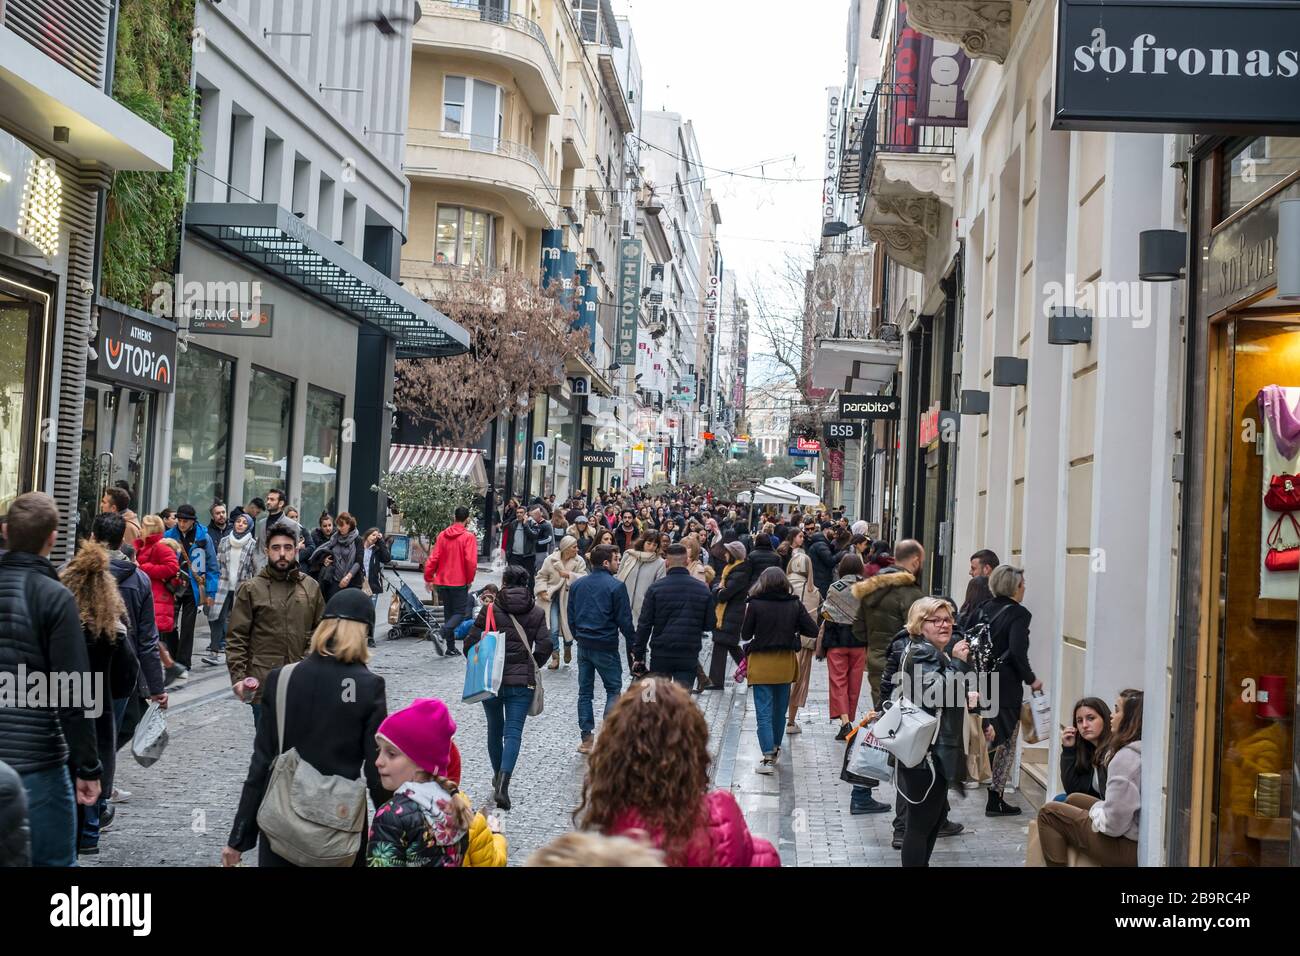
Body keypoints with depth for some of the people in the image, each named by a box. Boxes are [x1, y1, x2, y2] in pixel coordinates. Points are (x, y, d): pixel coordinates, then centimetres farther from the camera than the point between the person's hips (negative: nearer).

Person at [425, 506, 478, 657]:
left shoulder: (442, 535, 4)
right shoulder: (469, 536, -10)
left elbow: (433, 558, 2)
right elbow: (471, 561, -16)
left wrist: (429, 578, 10)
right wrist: (469, 580, -3)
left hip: (442, 582, 5)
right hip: (459, 582, -5)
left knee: (448, 612, 15)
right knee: (460, 613, 3)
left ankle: (451, 647, 15)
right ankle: (443, 633, -25)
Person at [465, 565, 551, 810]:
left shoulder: (491, 610, -3)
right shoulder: (537, 613, 2)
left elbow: (471, 643, -6)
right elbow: (545, 646, -4)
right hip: (522, 682, 0)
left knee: (495, 729, 18)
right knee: (514, 732, -2)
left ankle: (498, 777, 34)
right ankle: (503, 785, -19)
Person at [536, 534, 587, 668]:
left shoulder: (579, 561, -4)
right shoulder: (551, 559, -6)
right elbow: (542, 576, 2)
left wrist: (569, 575, -21)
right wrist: (542, 591, -11)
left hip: (569, 598, 1)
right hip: (553, 597, -1)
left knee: (569, 625, 9)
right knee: (553, 628, -7)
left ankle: (568, 647, 40)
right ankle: (555, 656, 5)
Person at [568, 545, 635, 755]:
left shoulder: (576, 585, 6)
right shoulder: (616, 586, -12)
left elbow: (571, 617, 11)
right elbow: (624, 621, -12)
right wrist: (633, 643, -1)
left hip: (583, 645, 5)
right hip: (606, 647, -5)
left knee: (585, 691, 12)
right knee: (613, 690, 7)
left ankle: (586, 739, 12)